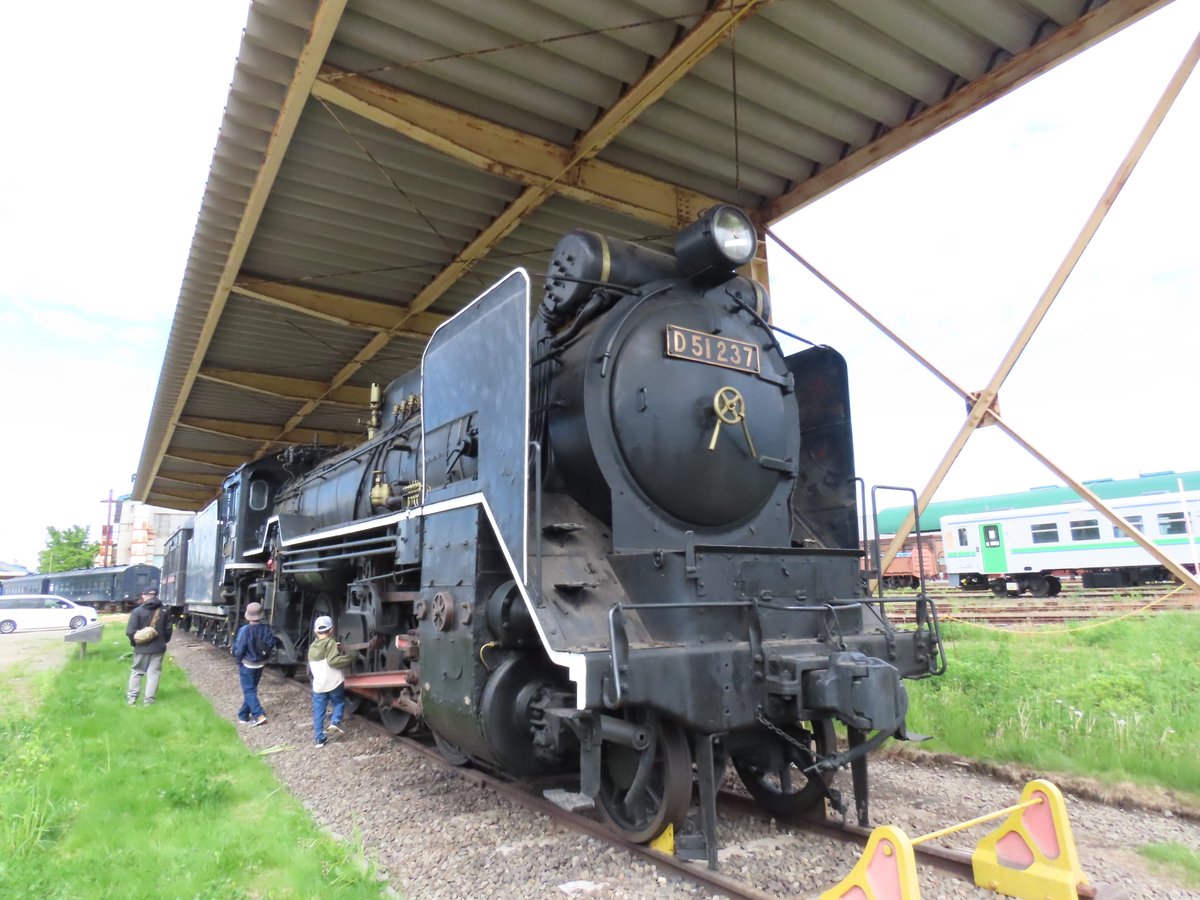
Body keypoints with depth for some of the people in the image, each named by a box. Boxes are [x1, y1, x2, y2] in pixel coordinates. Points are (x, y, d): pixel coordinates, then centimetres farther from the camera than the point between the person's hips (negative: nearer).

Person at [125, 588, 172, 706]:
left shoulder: (137, 611, -10)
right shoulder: (164, 612, 0)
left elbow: (130, 631, -12)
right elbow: (168, 630, 4)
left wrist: (134, 643, 5)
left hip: (142, 647, -1)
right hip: (158, 648, 1)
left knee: (137, 672, 16)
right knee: (153, 673, 5)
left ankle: (131, 697, 18)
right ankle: (148, 699, 4)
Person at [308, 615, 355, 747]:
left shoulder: (312, 647, 12)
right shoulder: (331, 643, -6)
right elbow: (333, 661, -19)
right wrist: (349, 657, -10)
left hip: (318, 685, 4)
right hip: (334, 683, -4)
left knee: (318, 712, 9)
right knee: (339, 703, 17)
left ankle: (319, 739, 9)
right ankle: (335, 722, -3)